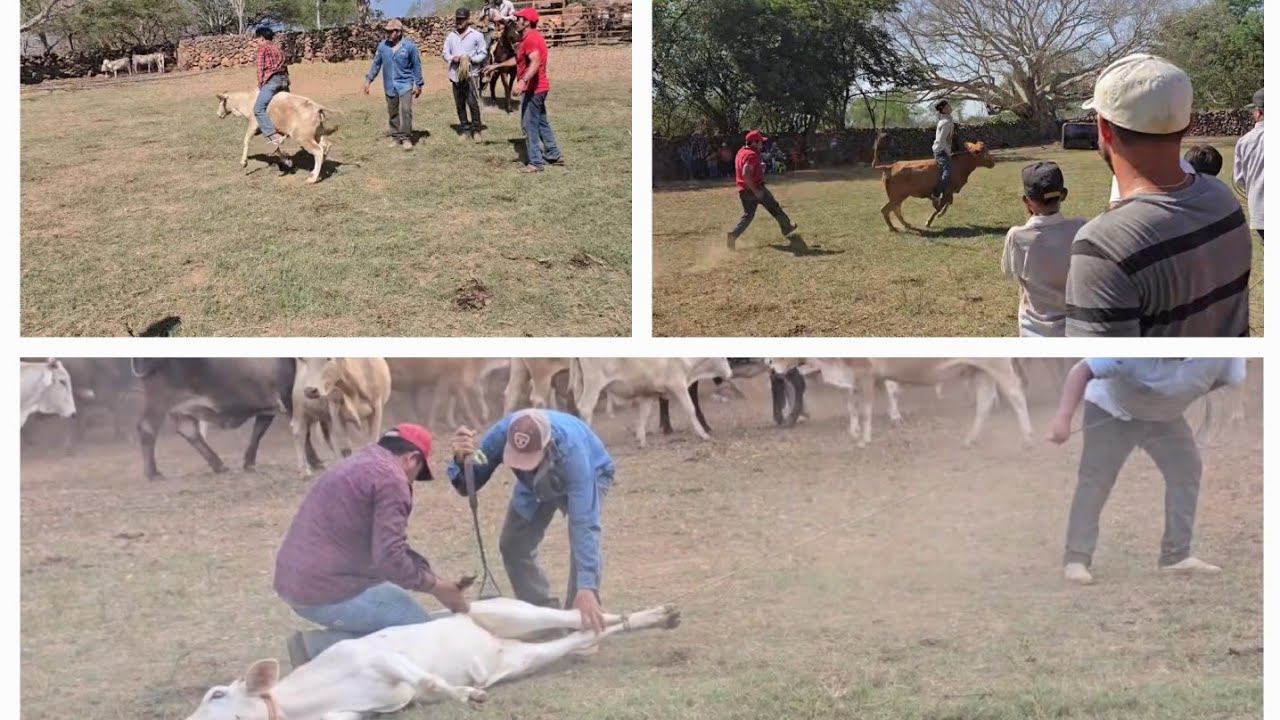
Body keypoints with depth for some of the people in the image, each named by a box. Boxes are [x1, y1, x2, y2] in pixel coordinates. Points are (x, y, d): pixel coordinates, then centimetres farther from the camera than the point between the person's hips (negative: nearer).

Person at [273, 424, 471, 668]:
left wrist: (430, 577, 19)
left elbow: (384, 545, 25)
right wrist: (435, 586, -6)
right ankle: (324, 647, -10)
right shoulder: (391, 478, -12)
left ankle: (327, 645, 5)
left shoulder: (357, 464, 19)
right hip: (328, 589, -10)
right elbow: (390, 558, -20)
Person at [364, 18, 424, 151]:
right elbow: (376, 64, 9)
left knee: (406, 110, -14)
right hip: (390, 85, 3)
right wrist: (368, 79, 5)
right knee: (393, 112, 9)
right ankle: (396, 137, 20)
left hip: (405, 84, -3)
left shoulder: (409, 46, -9)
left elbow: (416, 66, -1)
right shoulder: (382, 46, -1)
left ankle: (406, 138, -8)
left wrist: (418, 84, 1)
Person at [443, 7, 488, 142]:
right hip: (456, 74, 4)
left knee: (473, 103, -10)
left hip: (471, 74, -4)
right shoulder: (451, 36, 10)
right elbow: (445, 53, 13)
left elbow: (483, 53, -1)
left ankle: (476, 130, 1)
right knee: (460, 105, 9)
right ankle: (464, 129, 18)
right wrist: (452, 58, -9)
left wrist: (470, 59, -17)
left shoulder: (476, 35, -1)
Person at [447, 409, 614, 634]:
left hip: (588, 475, -4)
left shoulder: (571, 450, -47)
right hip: (536, 483, 4)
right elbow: (468, 485, -29)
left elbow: (583, 523, -51)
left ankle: (580, 622, -14)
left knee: (584, 538, -27)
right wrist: (462, 461, -53)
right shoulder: (501, 434, -37)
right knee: (514, 546, 1)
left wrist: (586, 588, -58)